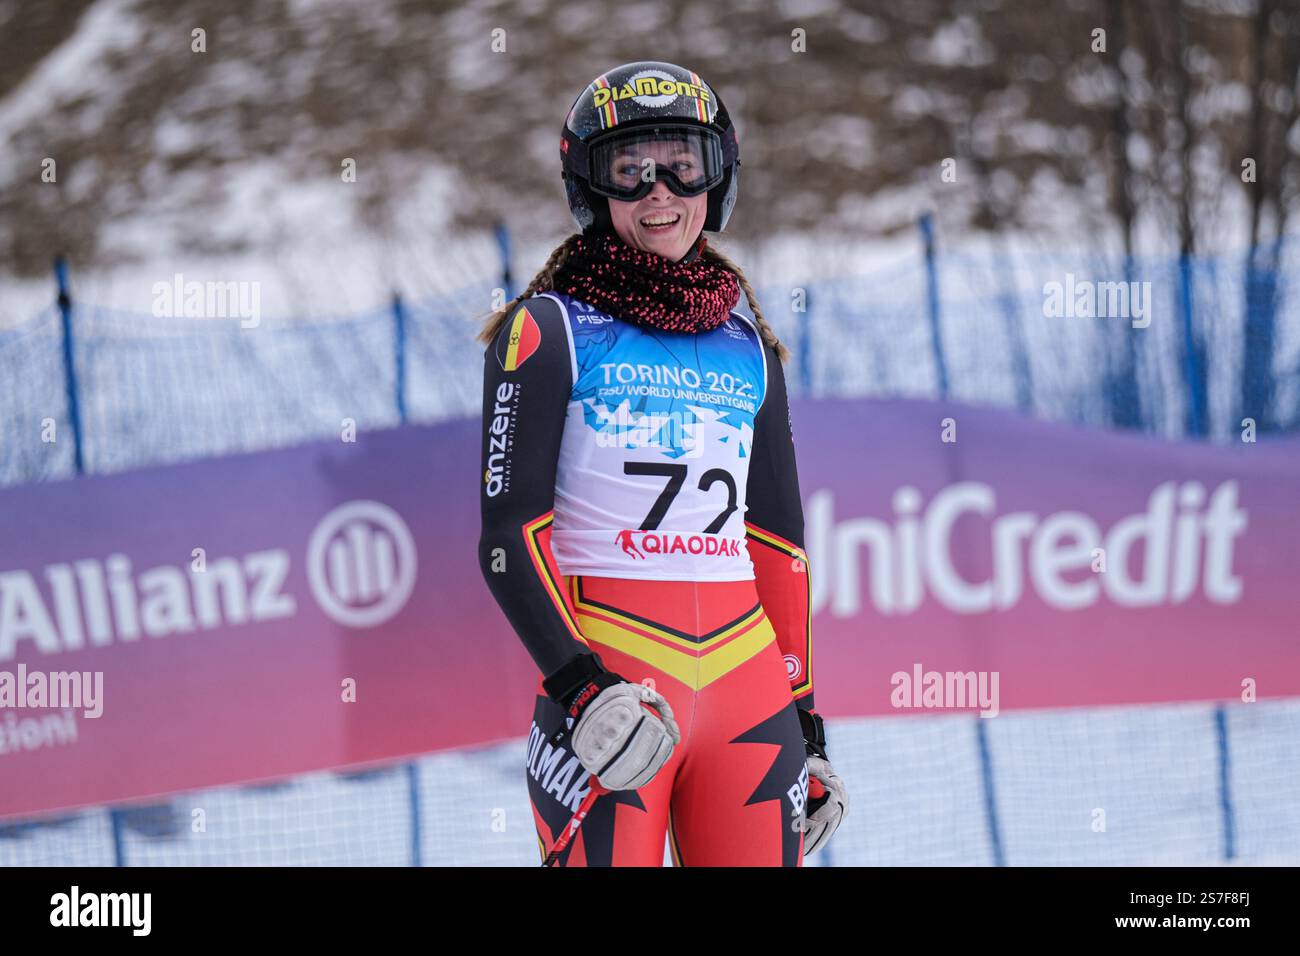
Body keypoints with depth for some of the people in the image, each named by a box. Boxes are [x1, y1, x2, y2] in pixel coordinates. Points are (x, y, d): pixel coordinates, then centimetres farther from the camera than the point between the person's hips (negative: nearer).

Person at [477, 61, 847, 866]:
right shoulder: (552, 332, 2)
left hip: (746, 677, 4)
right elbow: (509, 537, -4)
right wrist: (581, 689, -16)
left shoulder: (748, 351, 16)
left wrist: (804, 720, 16)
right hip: (607, 673, -4)